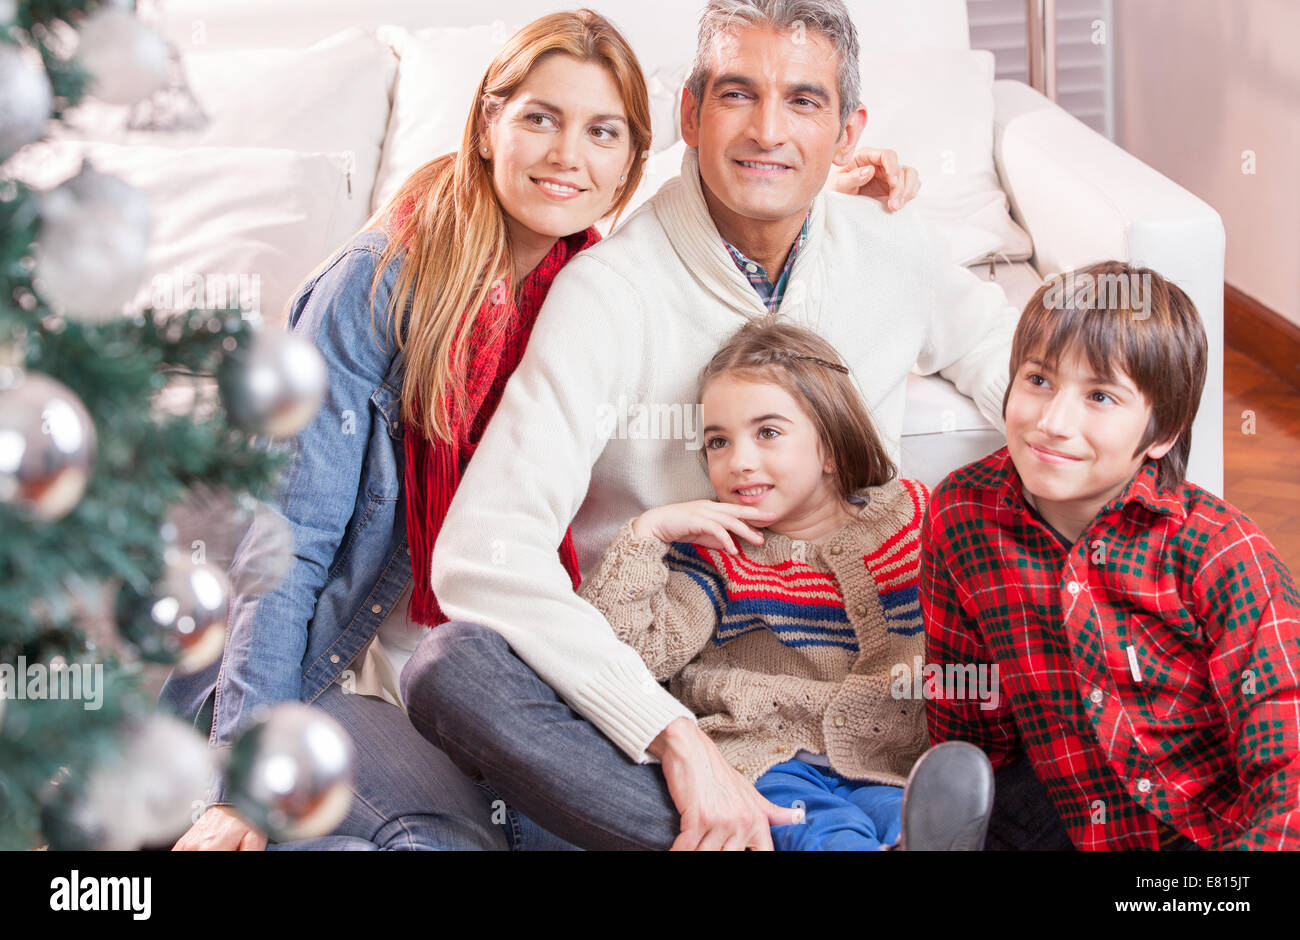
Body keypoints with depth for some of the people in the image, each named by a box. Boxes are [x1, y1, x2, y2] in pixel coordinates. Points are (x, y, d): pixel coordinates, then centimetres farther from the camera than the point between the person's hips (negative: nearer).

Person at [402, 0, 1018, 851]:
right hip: (653, 683, -3)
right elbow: (484, 553, -24)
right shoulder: (608, 293, -14)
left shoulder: (897, 254, 1)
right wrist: (678, 739, -32)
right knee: (449, 670, -32)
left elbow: (1006, 359, 22)